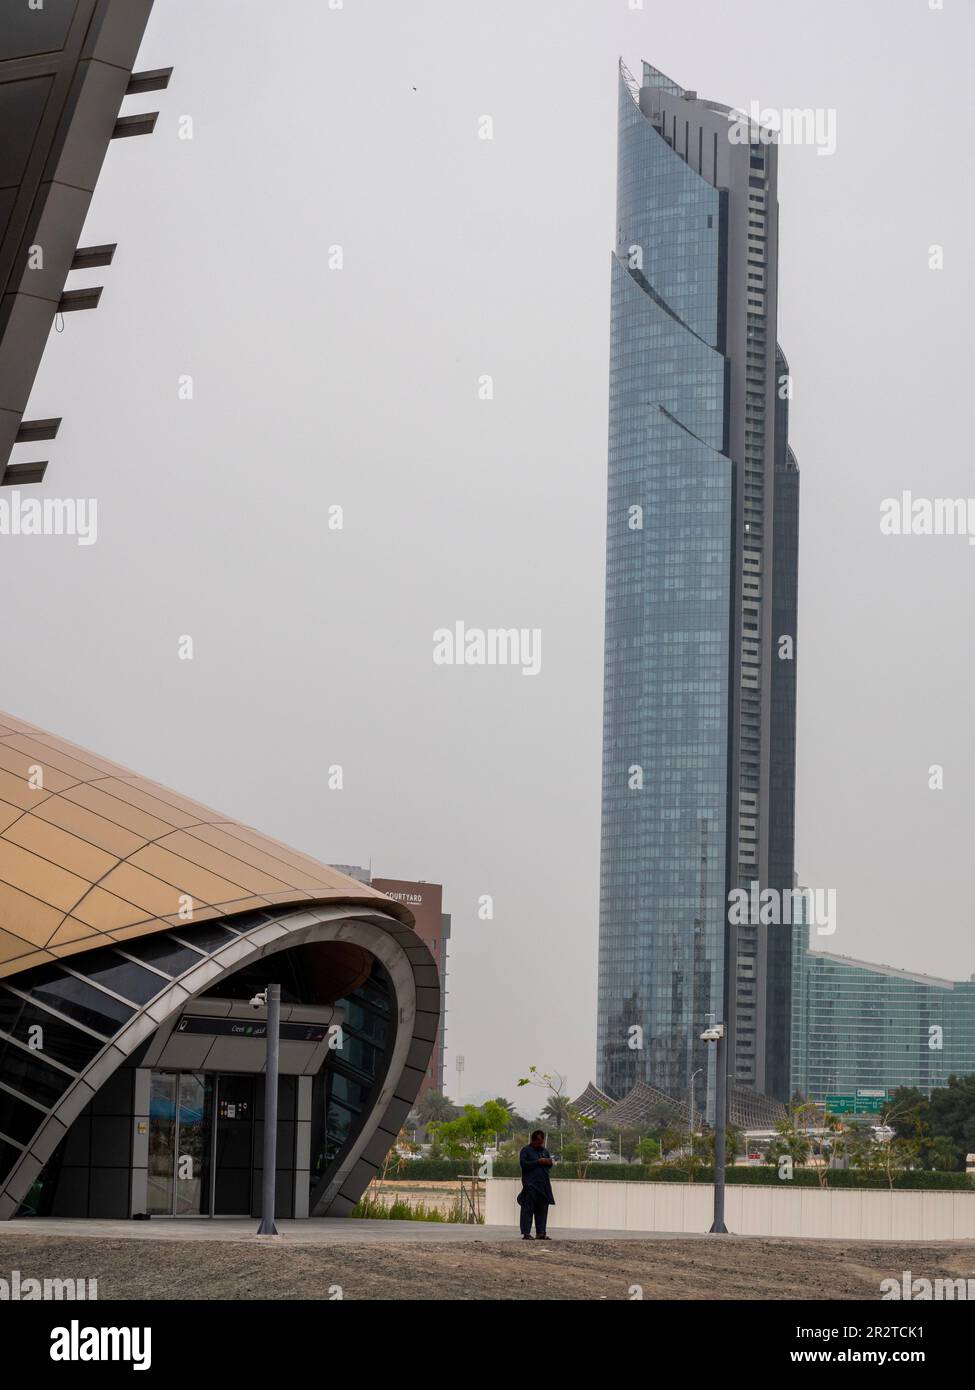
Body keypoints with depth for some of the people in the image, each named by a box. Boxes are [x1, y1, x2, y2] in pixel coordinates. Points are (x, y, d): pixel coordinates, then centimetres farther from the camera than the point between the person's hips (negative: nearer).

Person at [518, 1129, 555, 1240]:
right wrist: (538, 1162, -12)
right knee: (528, 1209, -7)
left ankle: (540, 1233, 7)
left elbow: (549, 1164, 21)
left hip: (543, 1184, 6)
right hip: (530, 1184, -6)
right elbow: (523, 1164, -10)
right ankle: (526, 1233, -9)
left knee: (542, 1209, 4)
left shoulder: (544, 1151, 20)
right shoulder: (526, 1150, 2)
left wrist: (548, 1162, -3)